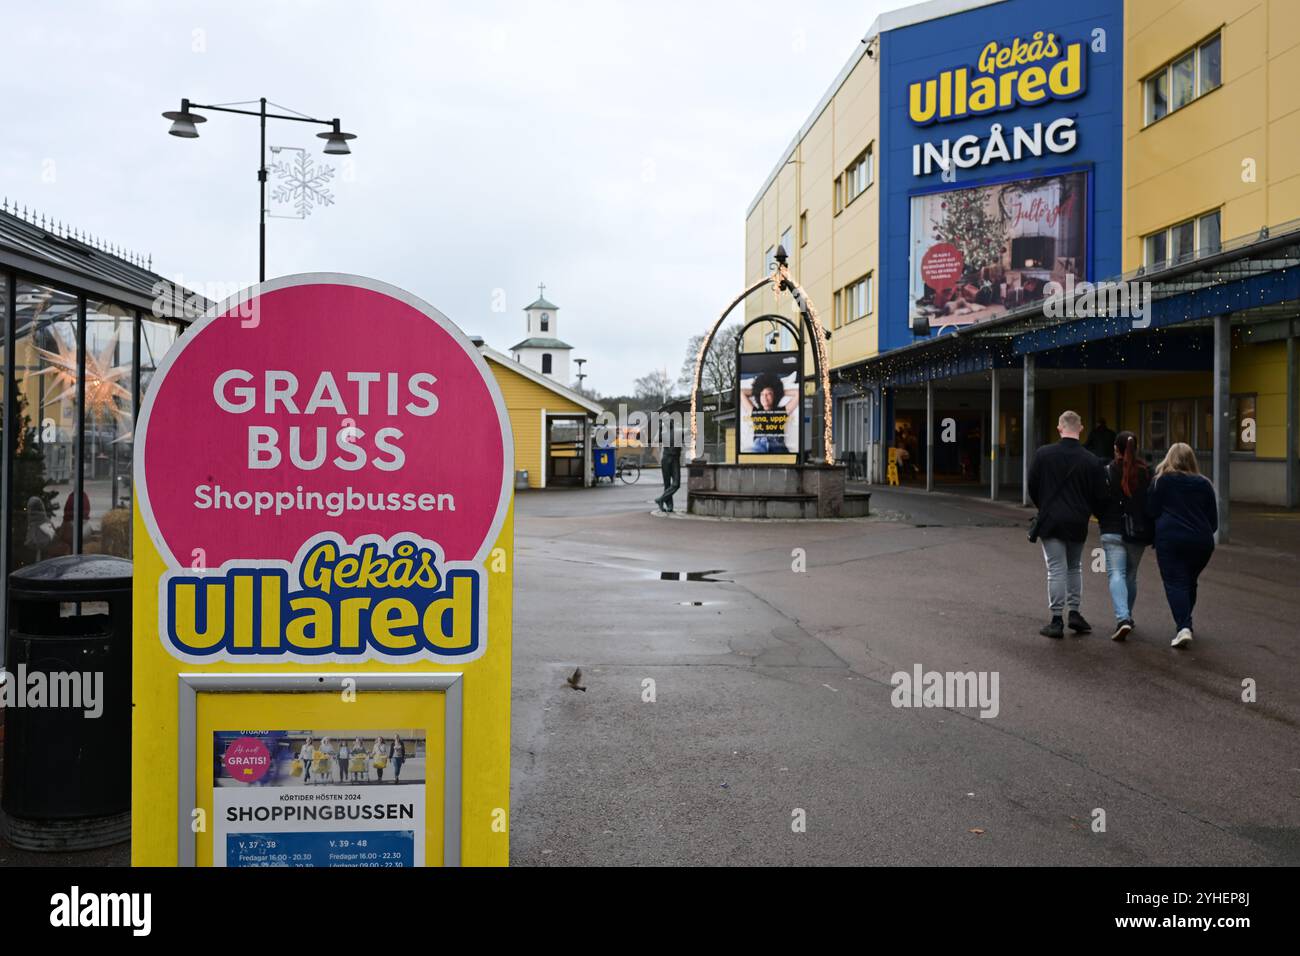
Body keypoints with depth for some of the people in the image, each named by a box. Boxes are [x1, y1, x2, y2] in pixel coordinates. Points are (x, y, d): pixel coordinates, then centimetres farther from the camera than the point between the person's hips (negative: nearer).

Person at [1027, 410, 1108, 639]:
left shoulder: (1043, 454, -6)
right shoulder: (1091, 460, -3)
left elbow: (1032, 487, 1)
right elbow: (1100, 497, 1)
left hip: (1050, 521, -2)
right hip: (1078, 523, 2)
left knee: (1056, 570, 0)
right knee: (1075, 568, 20)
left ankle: (1056, 620, 0)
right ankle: (1074, 613, 19)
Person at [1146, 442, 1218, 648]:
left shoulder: (1161, 481, 1)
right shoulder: (1204, 484, 11)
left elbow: (1151, 512, -1)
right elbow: (1214, 521, 12)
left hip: (1170, 540, -4)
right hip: (1201, 542, 4)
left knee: (1175, 583, -5)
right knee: (1190, 582, 19)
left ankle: (1184, 627, -20)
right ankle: (1185, 622, 25)